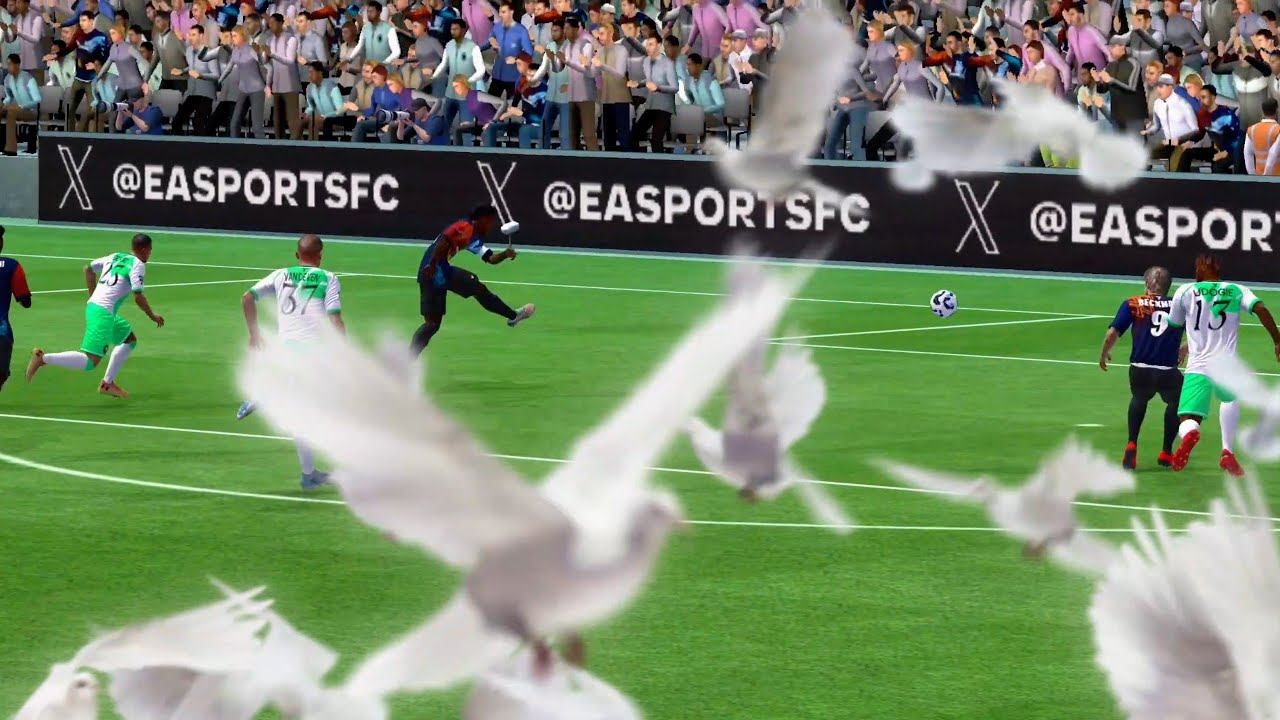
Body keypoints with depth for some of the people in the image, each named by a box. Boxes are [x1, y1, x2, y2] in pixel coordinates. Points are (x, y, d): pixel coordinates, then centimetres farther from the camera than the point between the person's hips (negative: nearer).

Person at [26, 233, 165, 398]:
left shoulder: (115, 257, 17)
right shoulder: (138, 265, -6)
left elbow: (88, 268, 26)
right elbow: (138, 297, -12)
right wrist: (153, 316, 3)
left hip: (92, 306, 10)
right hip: (103, 313, -10)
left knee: (130, 339, 26)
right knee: (90, 362, -13)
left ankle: (107, 383, 24)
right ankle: (43, 358, -18)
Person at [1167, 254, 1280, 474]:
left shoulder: (1186, 291, 8)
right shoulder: (1237, 291, 9)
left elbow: (1173, 326, 17)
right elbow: (1260, 309, -8)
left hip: (1197, 368, -2)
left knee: (1188, 421, -3)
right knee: (1231, 399, 36)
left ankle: (1189, 434, -42)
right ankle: (1227, 453, 24)